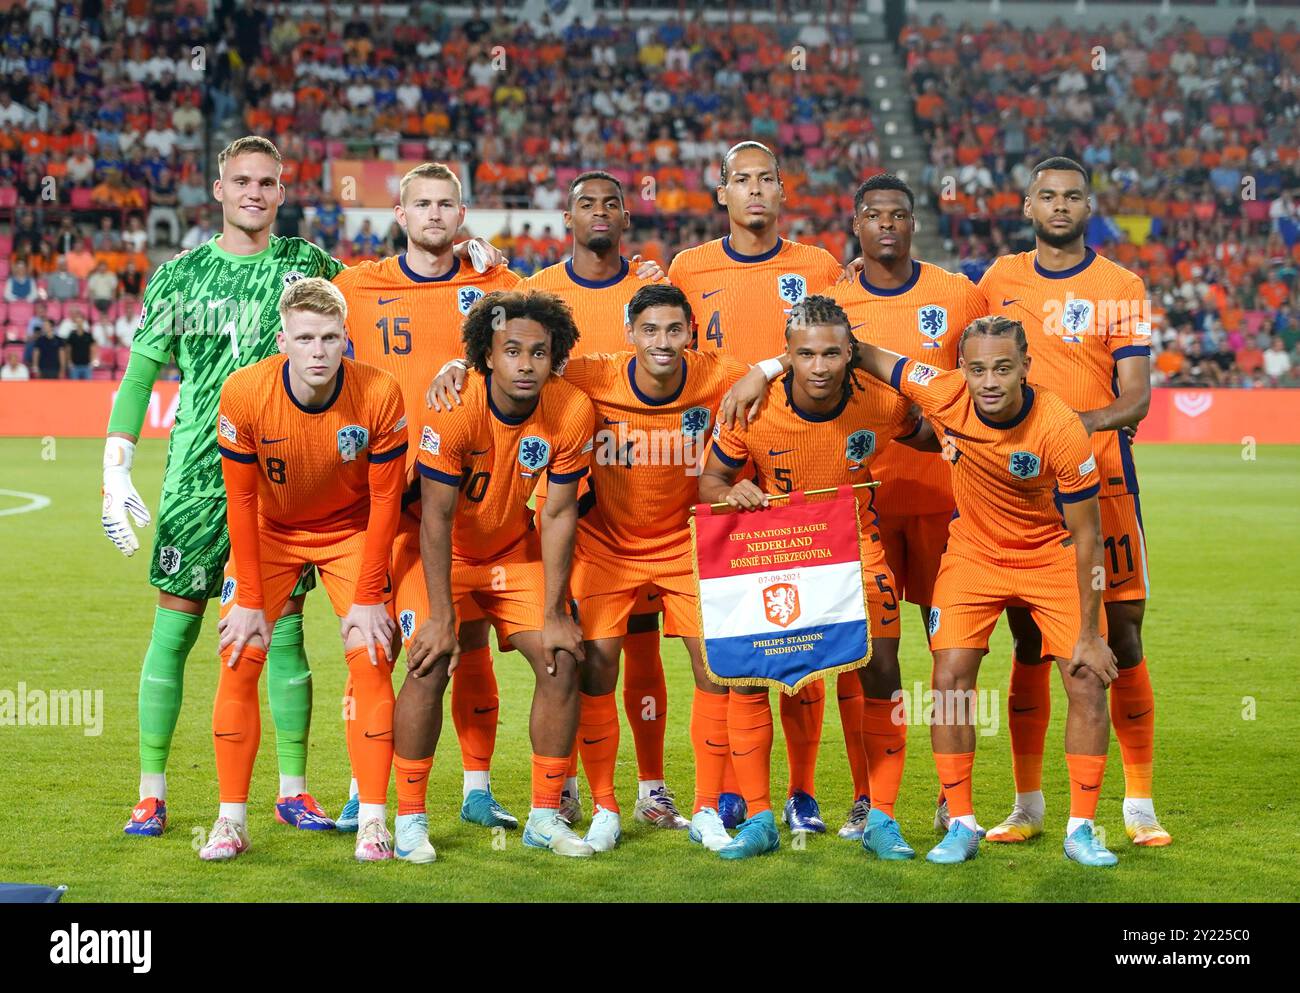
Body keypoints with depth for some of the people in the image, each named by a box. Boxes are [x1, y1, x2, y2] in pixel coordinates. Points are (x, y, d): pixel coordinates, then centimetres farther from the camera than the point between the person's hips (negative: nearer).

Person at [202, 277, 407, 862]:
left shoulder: (379, 395, -27)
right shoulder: (243, 393, -26)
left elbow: (385, 499, -16)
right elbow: (241, 501, -16)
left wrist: (369, 598, -15)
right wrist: (250, 601, -14)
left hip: (352, 533, 0)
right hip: (269, 532, 0)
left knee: (370, 660, -10)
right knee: (238, 660, -8)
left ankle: (373, 820, -3)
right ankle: (231, 822, 0)